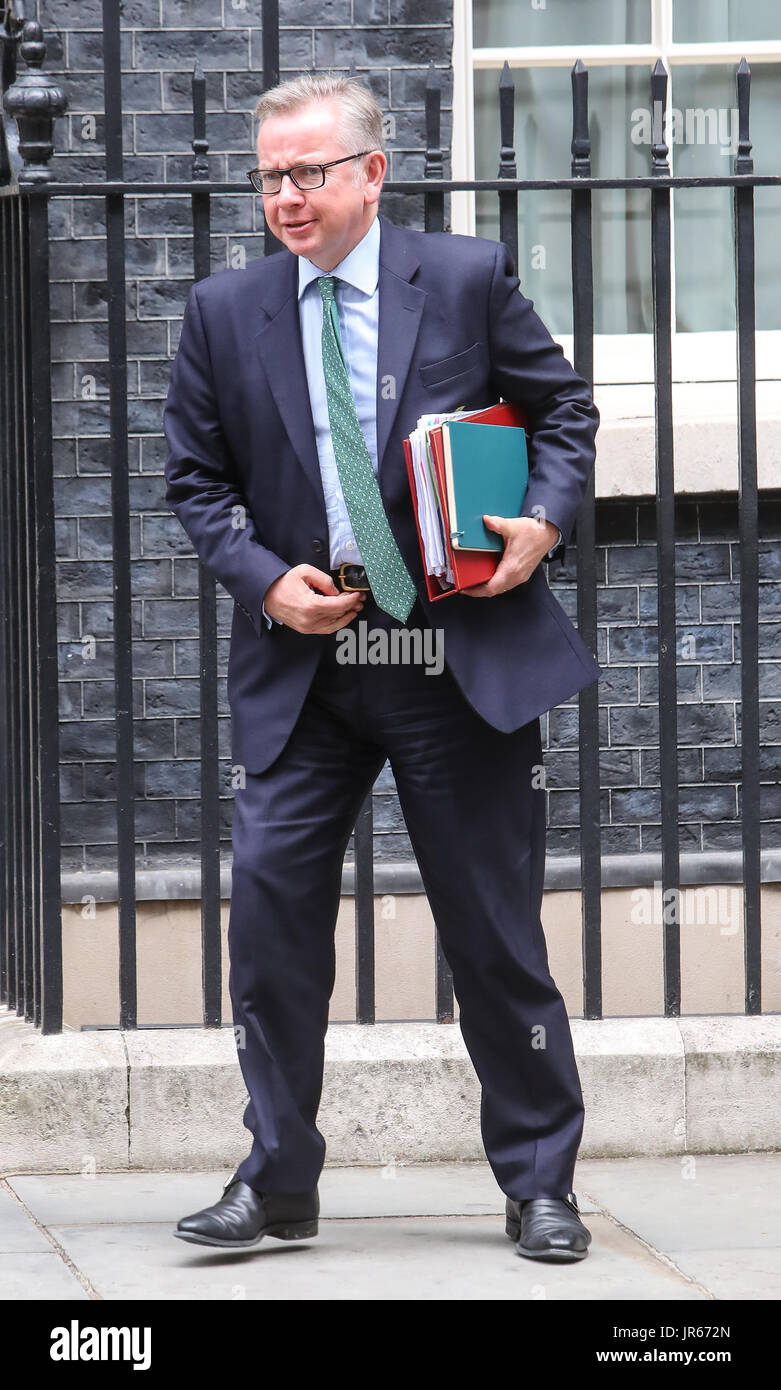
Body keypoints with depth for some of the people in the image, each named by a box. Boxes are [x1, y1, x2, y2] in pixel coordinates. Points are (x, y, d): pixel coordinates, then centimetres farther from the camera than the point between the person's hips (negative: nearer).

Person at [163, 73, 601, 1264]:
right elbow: (195, 480, 9)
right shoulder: (224, 312, 5)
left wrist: (547, 521, -9)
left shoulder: (468, 279, 0)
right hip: (298, 658, 2)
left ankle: (540, 1186, 15)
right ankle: (277, 1181, 6)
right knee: (271, 905, -6)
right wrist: (266, 580, -7)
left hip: (462, 652, -2)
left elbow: (566, 409, 8)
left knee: (496, 924, 3)